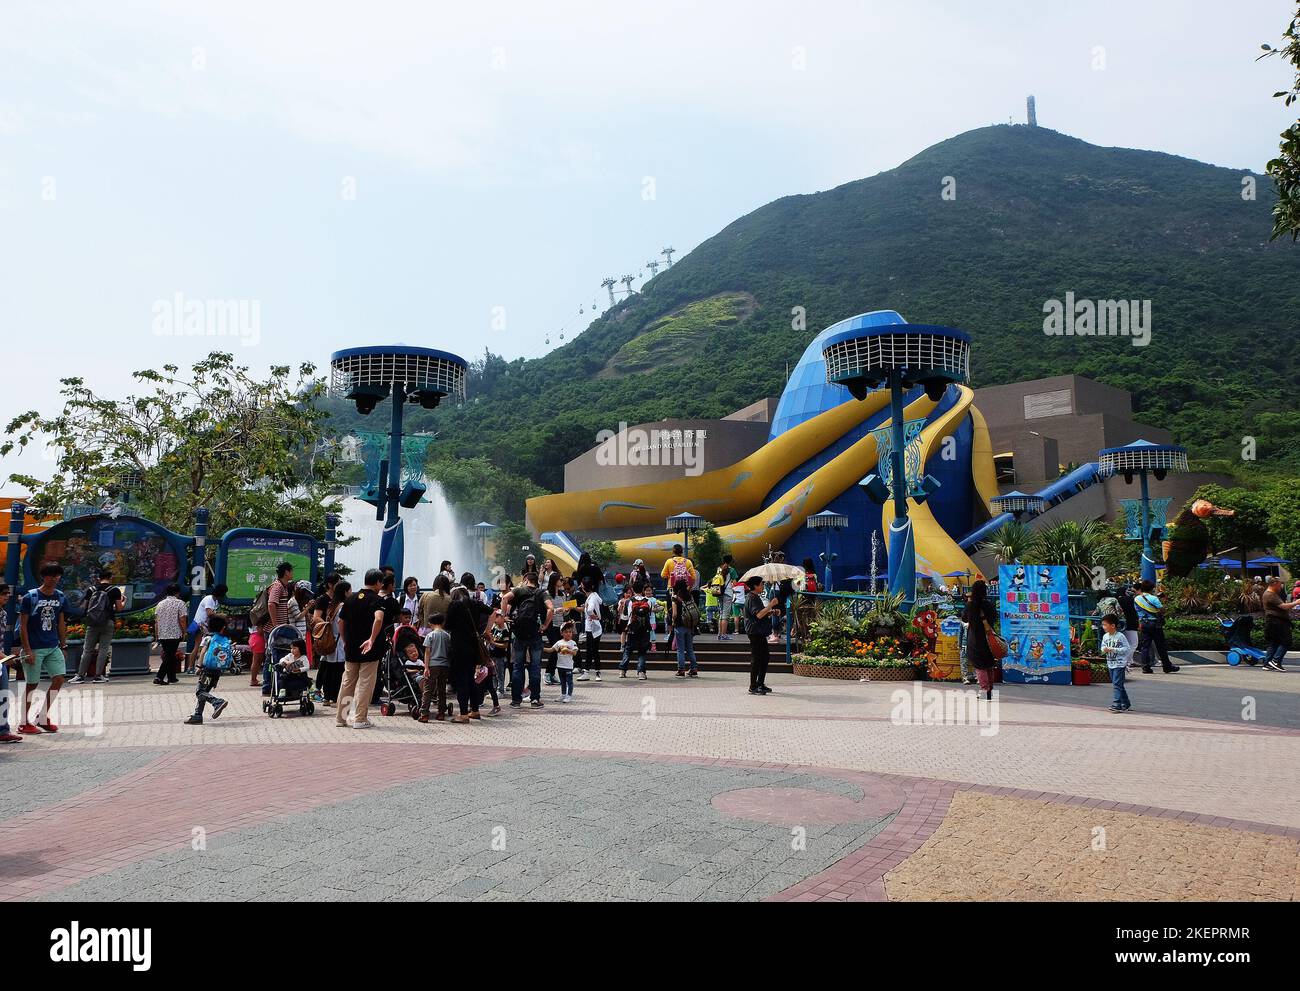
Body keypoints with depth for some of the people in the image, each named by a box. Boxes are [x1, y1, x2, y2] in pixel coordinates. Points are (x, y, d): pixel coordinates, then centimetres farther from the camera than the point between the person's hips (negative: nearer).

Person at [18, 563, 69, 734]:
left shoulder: (61, 598, 6)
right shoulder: (30, 597, -8)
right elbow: (23, 625, -8)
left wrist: (63, 646, 11)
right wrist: (28, 651, -12)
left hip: (53, 647, 5)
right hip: (34, 648, -5)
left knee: (59, 679, -3)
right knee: (32, 684, 2)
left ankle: (43, 718, 12)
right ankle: (24, 723, 16)